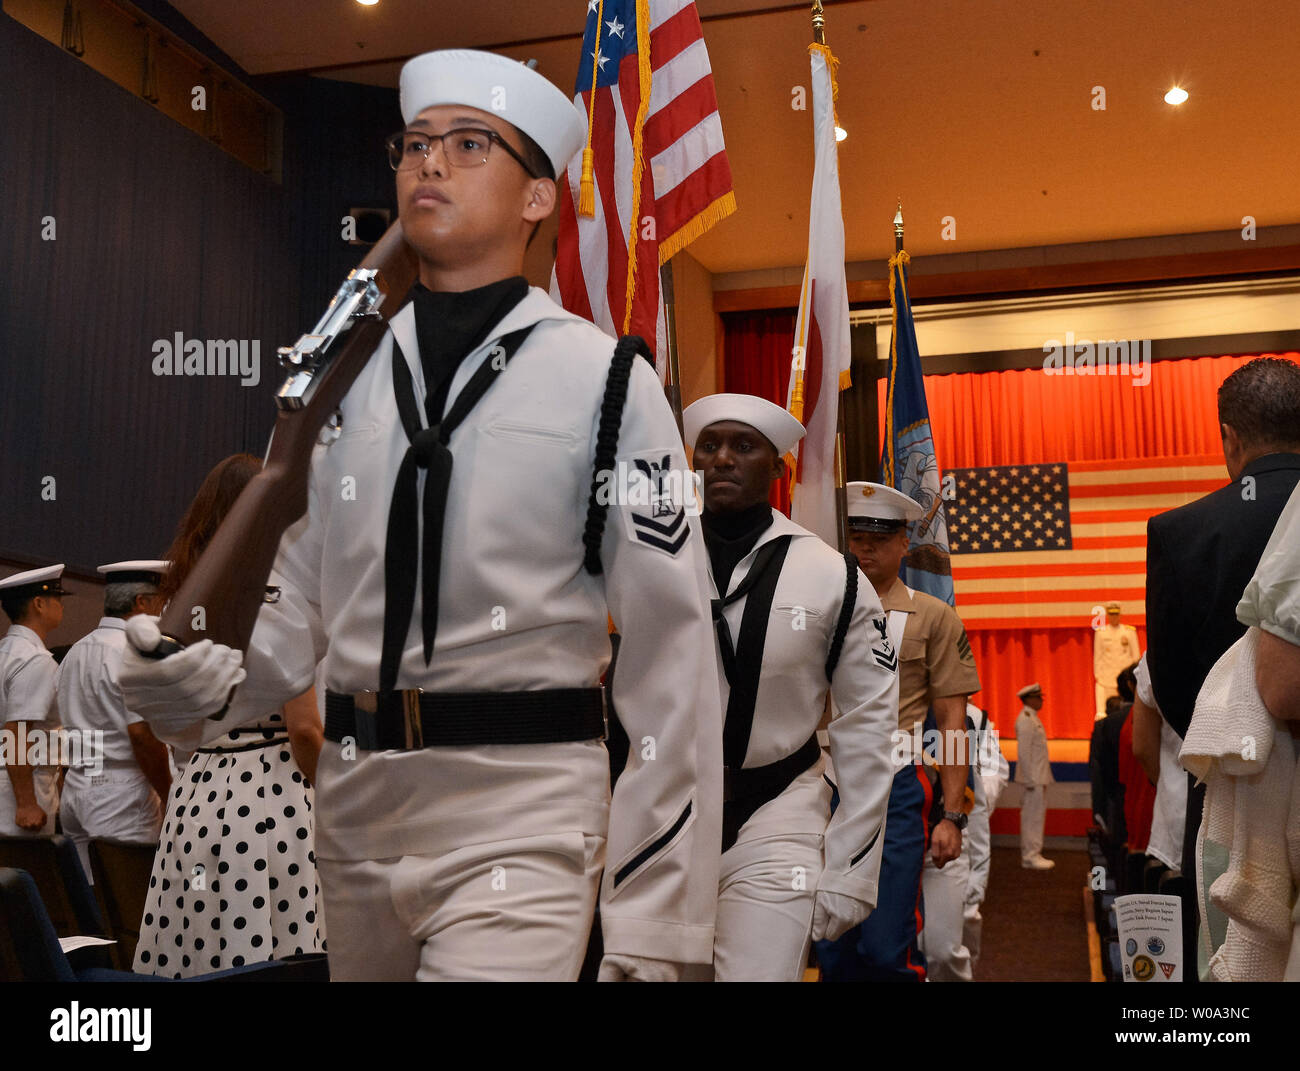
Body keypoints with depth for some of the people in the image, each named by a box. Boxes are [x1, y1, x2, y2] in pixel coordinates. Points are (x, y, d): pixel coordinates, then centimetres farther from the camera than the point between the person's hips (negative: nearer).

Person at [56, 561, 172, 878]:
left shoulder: (75, 651, 16)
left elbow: (71, 727, 18)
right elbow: (142, 733, -20)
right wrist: (170, 796, -11)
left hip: (75, 788, 9)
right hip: (121, 792, -9)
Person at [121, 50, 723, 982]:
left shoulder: (607, 380, -6)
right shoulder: (348, 374, 9)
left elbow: (671, 656, -9)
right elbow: (303, 600, 12)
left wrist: (655, 926, -11)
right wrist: (208, 669, -10)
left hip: (518, 814, -4)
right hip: (355, 801, 5)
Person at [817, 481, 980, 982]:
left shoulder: (933, 616, 5)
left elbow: (952, 720, 1)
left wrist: (951, 815, -6)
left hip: (897, 789, -3)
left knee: (886, 950, -7)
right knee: (833, 950, 9)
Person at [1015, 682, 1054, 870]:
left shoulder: (1032, 718, 16)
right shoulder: (1025, 720, -15)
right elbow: (1023, 752, -20)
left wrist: (1045, 777, 19)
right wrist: (1031, 779, -20)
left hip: (1038, 777, 10)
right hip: (1032, 778, -10)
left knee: (1036, 816, 13)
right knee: (1032, 817, -6)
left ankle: (1031, 854, 18)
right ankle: (1031, 856, -2)